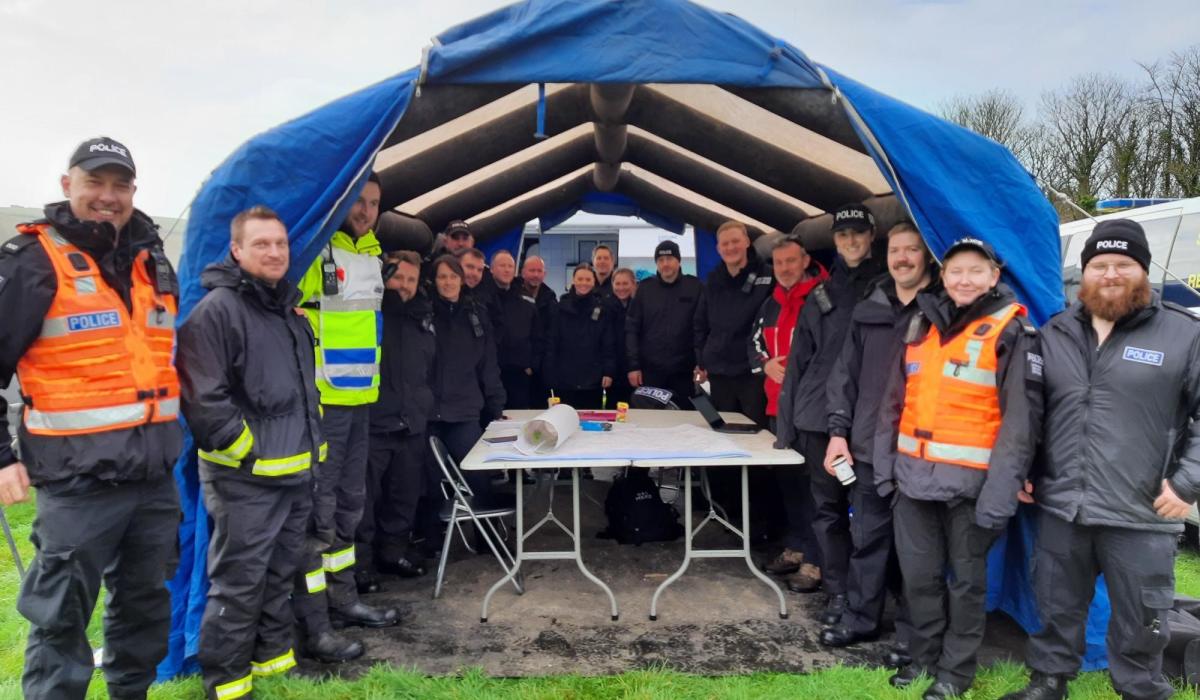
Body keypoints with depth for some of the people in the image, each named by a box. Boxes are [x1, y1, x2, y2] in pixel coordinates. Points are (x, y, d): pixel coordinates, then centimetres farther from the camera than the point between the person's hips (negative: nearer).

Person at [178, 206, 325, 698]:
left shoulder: (288, 307, 14)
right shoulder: (216, 309, -14)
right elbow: (203, 398, -20)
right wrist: (249, 452, -16)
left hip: (297, 472, 8)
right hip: (245, 477, -8)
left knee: (281, 573, 19)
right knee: (238, 582, 1)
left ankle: (274, 656, 35)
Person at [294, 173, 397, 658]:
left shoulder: (372, 251, 14)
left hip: (361, 398, 8)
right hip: (322, 399, -8)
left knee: (349, 503, 16)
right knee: (318, 509, -2)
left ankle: (343, 599, 30)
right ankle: (313, 625, 7)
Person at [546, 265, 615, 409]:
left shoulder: (601, 308, 3)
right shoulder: (562, 306, 2)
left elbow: (609, 344, 3)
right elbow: (552, 343, 2)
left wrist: (608, 372, -5)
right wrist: (550, 373, -4)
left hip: (593, 379, 0)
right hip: (565, 379, 0)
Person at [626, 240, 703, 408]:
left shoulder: (695, 287, 1)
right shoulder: (645, 288, 4)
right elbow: (631, 329, 2)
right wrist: (634, 365, -4)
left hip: (684, 371, -1)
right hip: (650, 370, 1)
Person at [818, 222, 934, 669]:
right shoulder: (868, 311, 10)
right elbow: (845, 374, 11)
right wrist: (838, 431, 5)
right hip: (869, 447, 4)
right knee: (867, 538, 14)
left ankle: (911, 630, 23)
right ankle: (860, 616, 30)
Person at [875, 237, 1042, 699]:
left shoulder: (1011, 332, -6)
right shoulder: (922, 323, 10)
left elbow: (1021, 419, -12)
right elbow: (894, 402, 13)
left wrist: (1000, 493, -17)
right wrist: (885, 465, 10)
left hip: (970, 481, -5)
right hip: (913, 475, 5)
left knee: (965, 578, 11)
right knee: (918, 574, 14)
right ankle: (923, 653, 34)